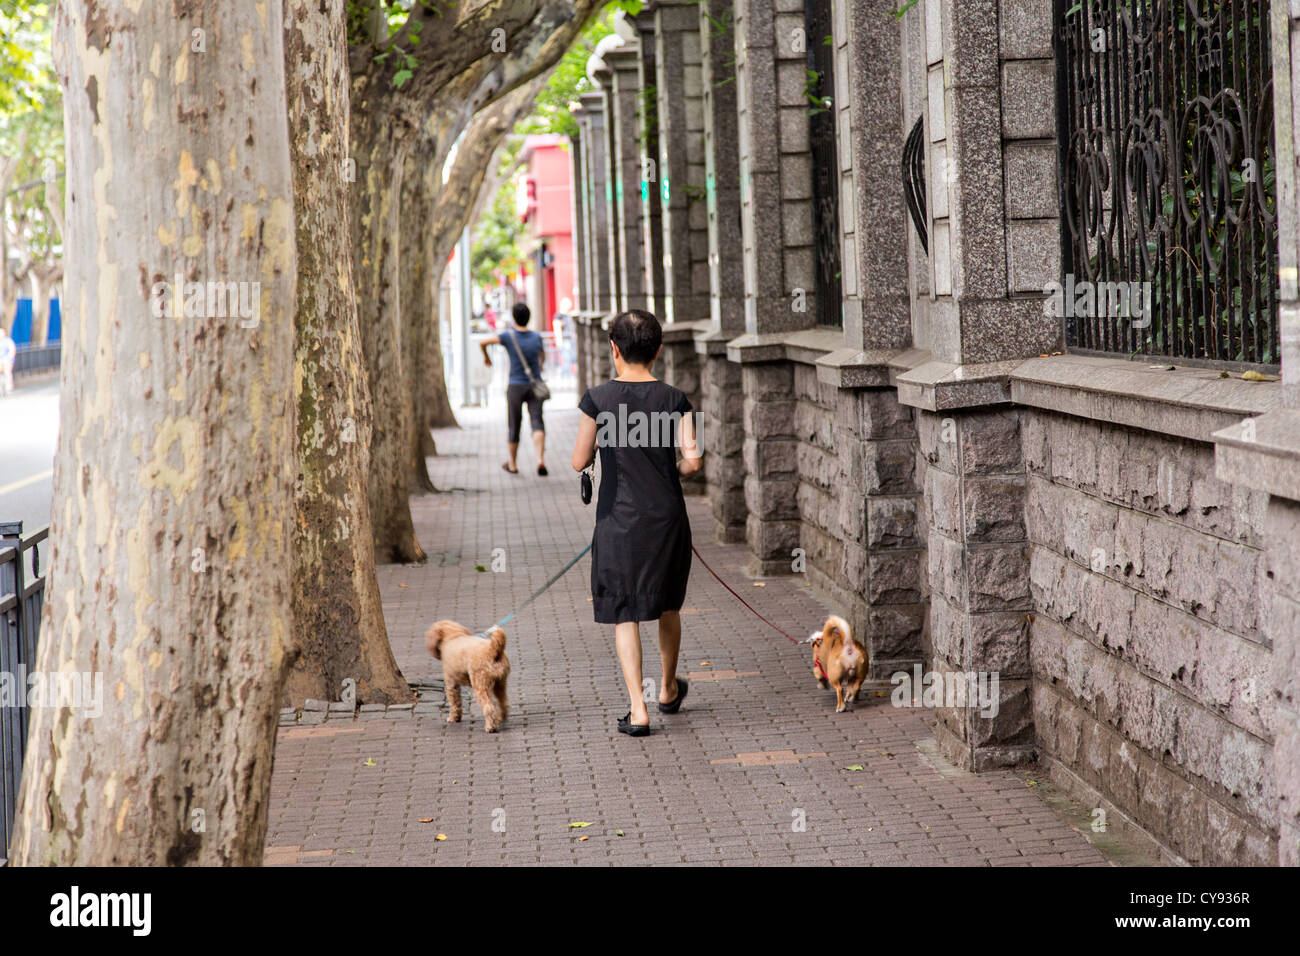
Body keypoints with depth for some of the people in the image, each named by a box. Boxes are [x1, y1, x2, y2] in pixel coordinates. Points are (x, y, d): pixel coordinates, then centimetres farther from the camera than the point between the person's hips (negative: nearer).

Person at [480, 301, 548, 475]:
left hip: (516, 387, -1)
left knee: (514, 426, 11)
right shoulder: (536, 337, 2)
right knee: (537, 422, -7)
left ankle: (513, 464, 26)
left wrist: (486, 357, 10)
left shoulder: (509, 335, -8)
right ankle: (541, 460, -28)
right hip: (535, 385, 1)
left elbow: (483, 342, -11)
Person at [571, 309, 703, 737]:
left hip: (618, 520, -2)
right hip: (667, 517, 2)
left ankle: (638, 709, -4)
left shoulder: (598, 399, -8)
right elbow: (693, 459, -11)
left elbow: (580, 462, -4)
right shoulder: (674, 400, -5)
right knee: (668, 606, 21)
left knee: (624, 613, 4)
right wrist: (674, 471, 10)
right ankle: (669, 690, 38)